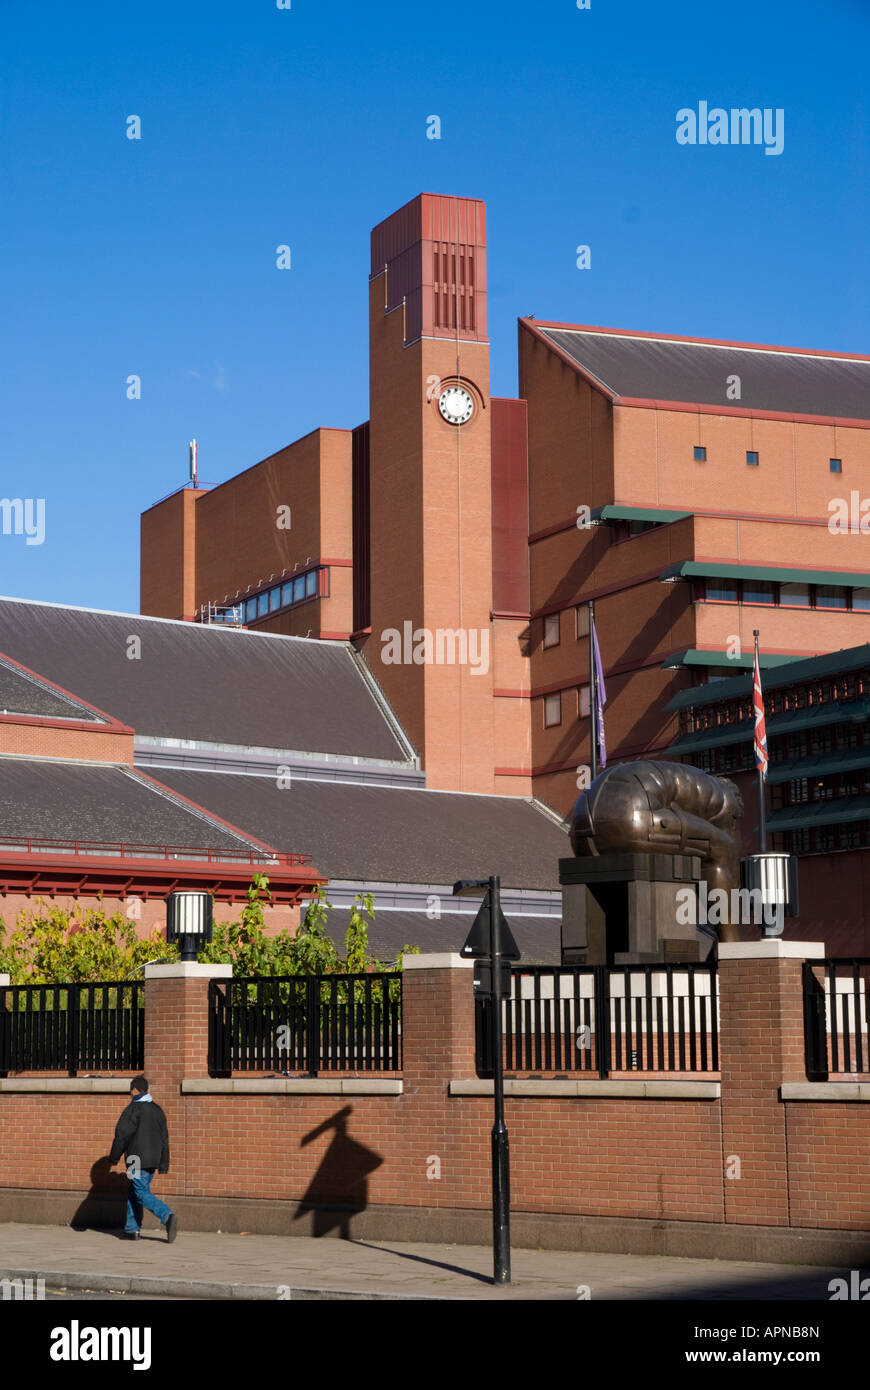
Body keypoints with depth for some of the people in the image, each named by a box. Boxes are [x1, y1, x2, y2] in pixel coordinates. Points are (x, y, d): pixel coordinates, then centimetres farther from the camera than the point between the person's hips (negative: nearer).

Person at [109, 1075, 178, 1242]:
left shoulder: (132, 1109, -11)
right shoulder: (157, 1110, 12)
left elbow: (121, 1135, -11)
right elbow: (164, 1138, 13)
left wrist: (114, 1158, 0)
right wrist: (164, 1164, 15)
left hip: (137, 1159, -8)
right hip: (153, 1159, 8)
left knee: (143, 1194, -8)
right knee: (134, 1193, 17)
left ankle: (168, 1217, -27)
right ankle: (132, 1229, 17)